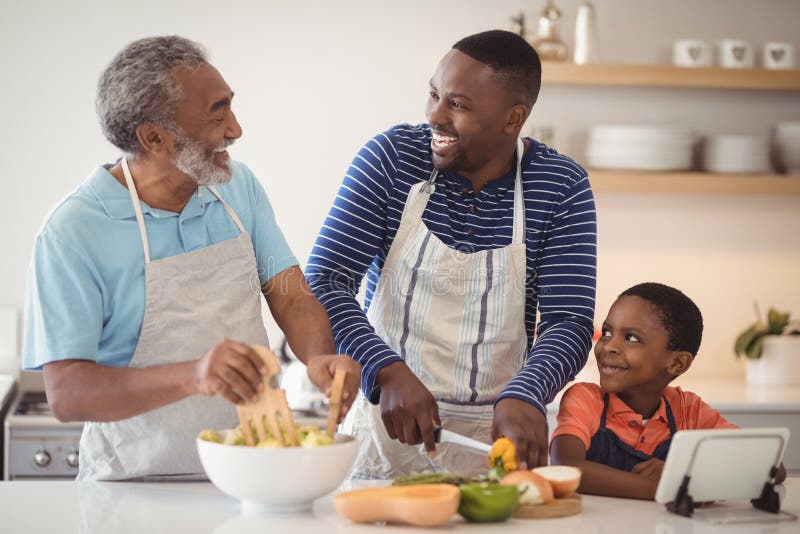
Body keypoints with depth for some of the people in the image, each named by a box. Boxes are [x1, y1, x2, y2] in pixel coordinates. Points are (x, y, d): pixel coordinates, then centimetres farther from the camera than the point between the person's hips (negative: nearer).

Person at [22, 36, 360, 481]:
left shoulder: (239, 186, 8)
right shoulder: (72, 233, -12)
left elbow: (292, 297, 9)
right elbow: (66, 393, -17)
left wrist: (320, 359, -15)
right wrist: (192, 376, -33)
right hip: (139, 485, -3)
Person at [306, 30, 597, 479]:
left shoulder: (562, 187, -2)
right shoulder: (392, 157, -3)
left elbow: (569, 322, -8)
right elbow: (324, 284, -8)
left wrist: (523, 396, -28)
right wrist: (388, 371, -25)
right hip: (384, 428, 0)